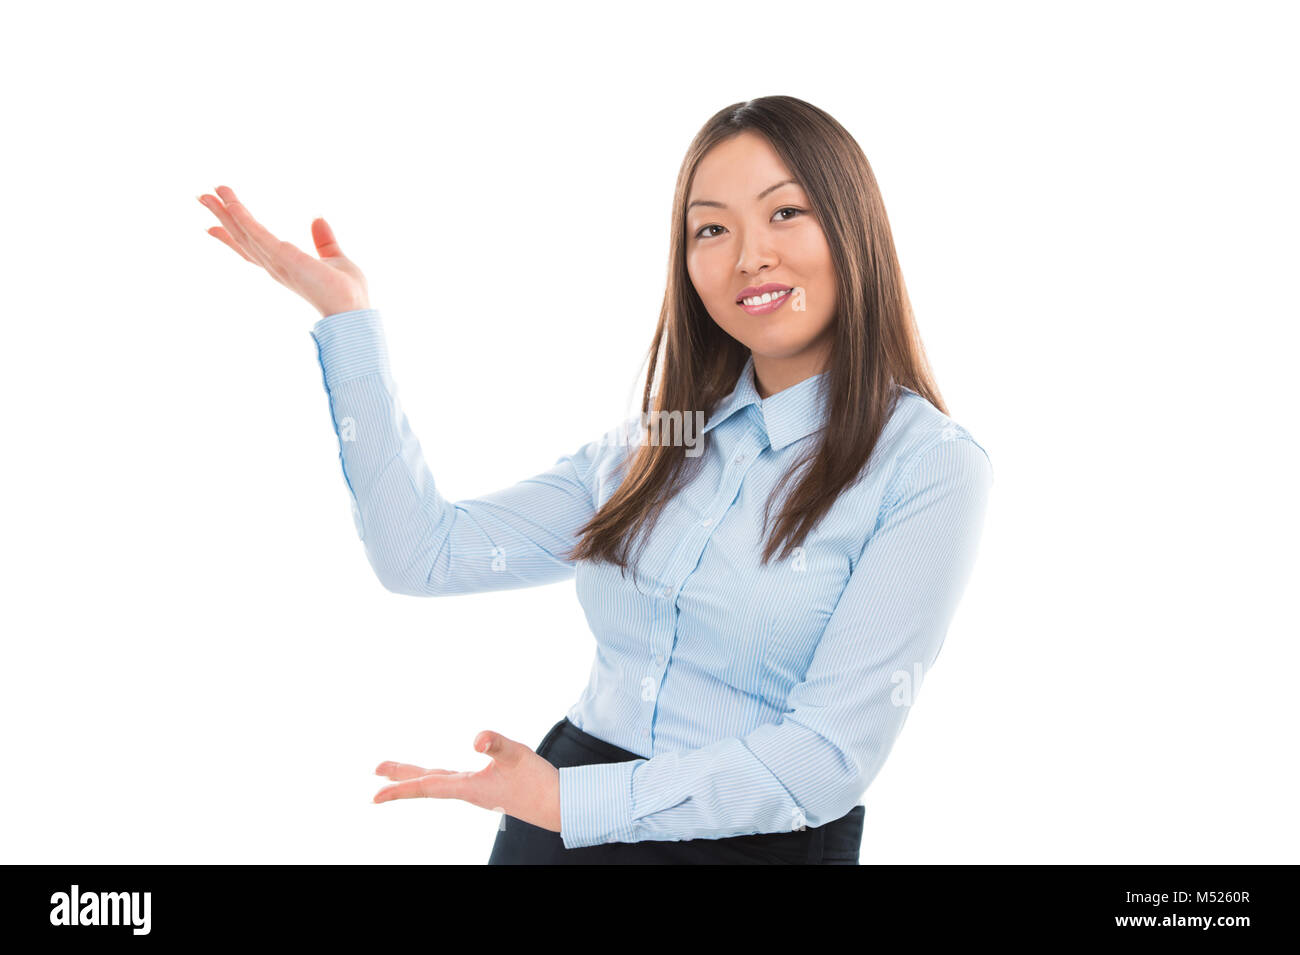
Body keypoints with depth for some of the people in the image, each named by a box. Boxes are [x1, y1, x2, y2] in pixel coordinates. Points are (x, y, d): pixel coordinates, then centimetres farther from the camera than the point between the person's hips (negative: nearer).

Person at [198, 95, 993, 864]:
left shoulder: (931, 466, -12)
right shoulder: (652, 447, 4)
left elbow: (831, 754, -17)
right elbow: (423, 554, 0)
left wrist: (566, 801, -17)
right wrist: (348, 315, 0)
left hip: (761, 840, -4)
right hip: (558, 825, 4)